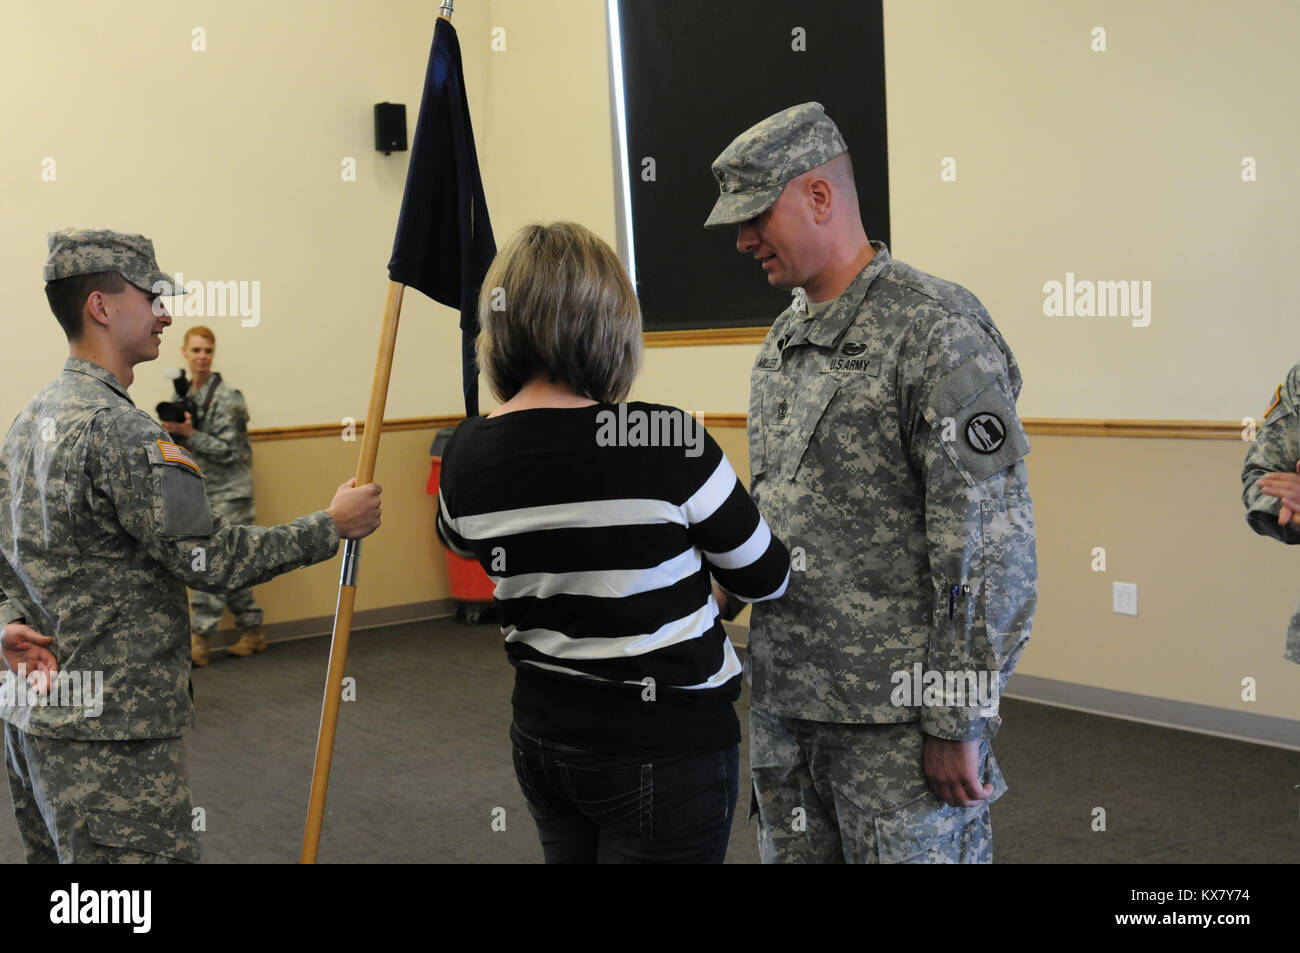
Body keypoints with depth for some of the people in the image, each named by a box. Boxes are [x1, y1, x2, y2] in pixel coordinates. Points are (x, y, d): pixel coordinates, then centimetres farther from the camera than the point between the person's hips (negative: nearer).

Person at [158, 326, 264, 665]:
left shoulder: (226, 398, -12)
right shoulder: (184, 395, 10)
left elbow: (229, 450, -14)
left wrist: (190, 434, -21)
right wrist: (172, 431, -3)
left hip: (229, 493, -7)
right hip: (203, 491, 7)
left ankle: (199, 640, -7)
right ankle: (253, 633, 20)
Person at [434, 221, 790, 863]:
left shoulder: (466, 455, -7)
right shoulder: (667, 440, -22)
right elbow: (766, 578, -5)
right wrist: (718, 600, 16)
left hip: (541, 739, 6)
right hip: (663, 751, -5)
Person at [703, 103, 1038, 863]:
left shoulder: (937, 331, -14)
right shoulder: (784, 338, 12)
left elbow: (991, 545, -17)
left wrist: (959, 722, -16)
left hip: (895, 716, -8)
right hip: (784, 702, 8)